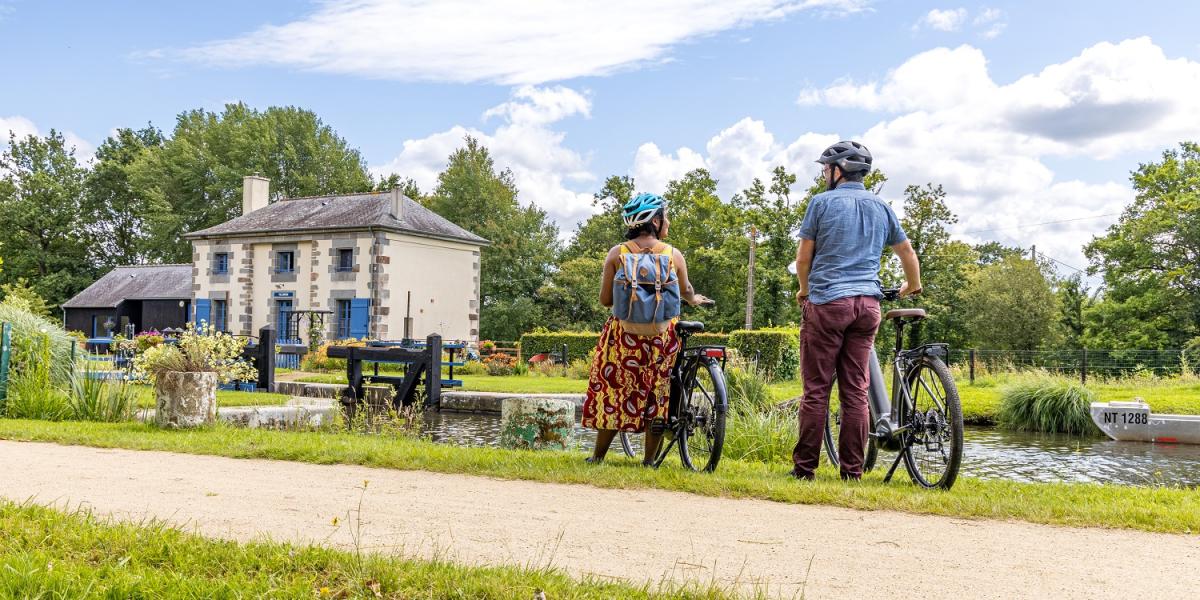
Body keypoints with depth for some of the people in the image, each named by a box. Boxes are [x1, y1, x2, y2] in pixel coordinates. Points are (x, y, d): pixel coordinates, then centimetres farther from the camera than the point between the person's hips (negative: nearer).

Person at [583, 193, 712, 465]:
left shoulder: (617, 253, -4)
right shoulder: (674, 254, -2)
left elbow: (605, 299, -2)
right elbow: (686, 291, 13)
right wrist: (694, 299, 37)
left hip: (623, 336, 0)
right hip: (661, 339, 0)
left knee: (613, 391, 13)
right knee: (657, 394, 13)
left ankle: (598, 456, 21)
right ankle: (649, 460, 18)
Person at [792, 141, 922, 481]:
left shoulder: (822, 202, 0)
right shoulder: (881, 207, 13)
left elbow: (803, 257, 1)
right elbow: (907, 253, 22)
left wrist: (804, 290, 19)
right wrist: (912, 286, 40)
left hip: (827, 301, -4)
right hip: (868, 304, 4)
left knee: (816, 389, -1)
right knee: (856, 391, 5)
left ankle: (804, 467, 2)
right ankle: (852, 470, 7)